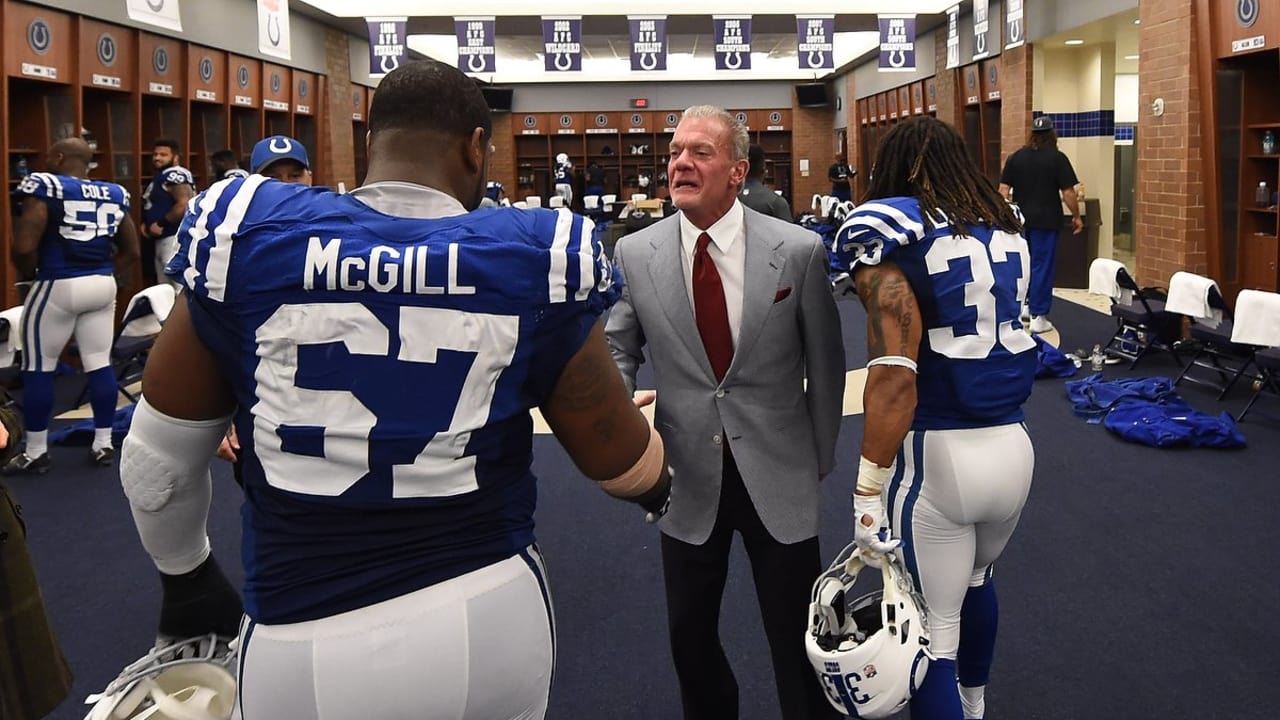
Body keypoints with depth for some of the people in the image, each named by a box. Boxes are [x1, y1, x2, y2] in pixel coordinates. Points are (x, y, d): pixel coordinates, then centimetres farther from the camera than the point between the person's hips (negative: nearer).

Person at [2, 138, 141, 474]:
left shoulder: (44, 186, -9)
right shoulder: (115, 194, 8)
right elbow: (131, 252, 14)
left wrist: (28, 274, 3)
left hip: (57, 286, -5)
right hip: (103, 285, 5)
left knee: (38, 368, 6)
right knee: (100, 364, 11)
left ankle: (36, 452, 13)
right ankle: (103, 444, 18)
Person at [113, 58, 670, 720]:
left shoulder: (246, 240, -6)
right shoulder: (530, 260, -7)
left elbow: (157, 461, 4)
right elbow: (621, 461, 3)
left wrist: (186, 575, 23)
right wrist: (659, 486, 26)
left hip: (300, 646, 0)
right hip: (486, 615, 1)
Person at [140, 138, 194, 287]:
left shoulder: (174, 175, -14)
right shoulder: (160, 177, 19)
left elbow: (184, 205, -26)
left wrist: (161, 224, -18)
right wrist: (146, 223, 11)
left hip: (175, 238, -11)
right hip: (161, 239, 11)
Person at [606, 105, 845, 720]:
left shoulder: (798, 250, -9)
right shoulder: (634, 254, -4)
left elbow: (825, 360, 1)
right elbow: (617, 348, 6)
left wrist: (822, 455, 7)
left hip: (778, 475, -2)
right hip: (687, 475, 2)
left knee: (797, 635, 9)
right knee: (689, 632, 16)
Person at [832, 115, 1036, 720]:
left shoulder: (893, 237, -12)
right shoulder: (1006, 230, 7)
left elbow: (894, 378, -22)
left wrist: (869, 493, -21)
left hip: (937, 454, -7)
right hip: (1013, 444, 7)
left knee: (932, 632, 6)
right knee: (977, 580, 32)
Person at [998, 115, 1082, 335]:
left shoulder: (1015, 157, 5)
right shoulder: (1057, 158, -7)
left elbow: (1003, 190, 3)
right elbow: (1068, 193, -7)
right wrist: (1076, 216, 4)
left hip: (1020, 219, 4)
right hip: (1045, 220, -4)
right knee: (1042, 265, 0)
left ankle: (1025, 304, 28)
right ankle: (1038, 316, 1)